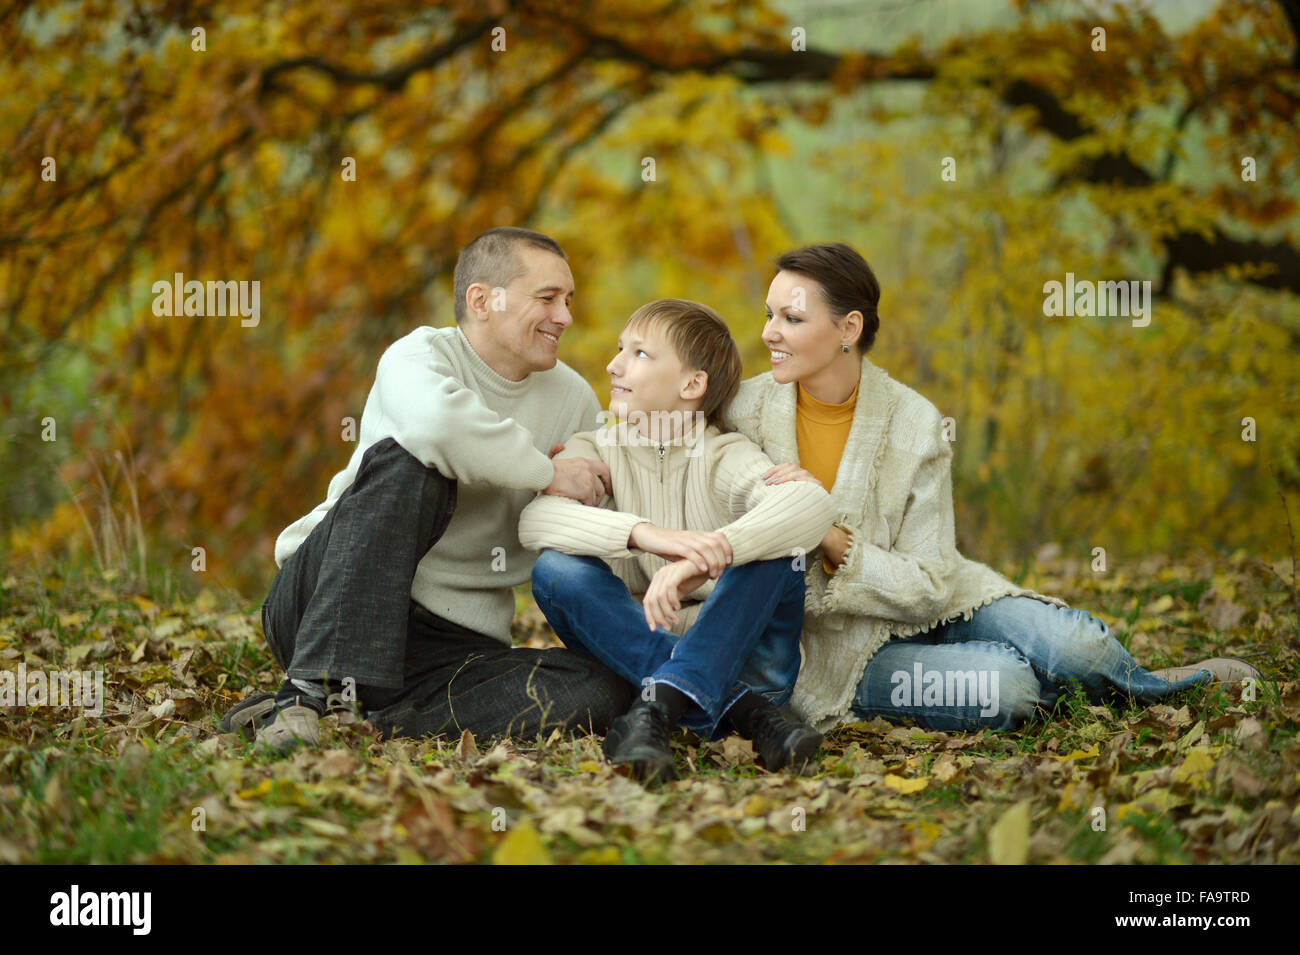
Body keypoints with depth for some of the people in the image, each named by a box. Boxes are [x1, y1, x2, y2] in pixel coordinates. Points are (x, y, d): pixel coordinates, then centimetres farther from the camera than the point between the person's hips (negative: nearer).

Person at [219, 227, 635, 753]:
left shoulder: (573, 399, 11)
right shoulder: (420, 355, -7)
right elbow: (438, 423, -33)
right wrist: (547, 473, -20)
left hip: (458, 644, 5)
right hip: (321, 607, -5)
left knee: (604, 688, -22)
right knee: (407, 462, -31)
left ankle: (380, 714, -22)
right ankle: (310, 689, -36)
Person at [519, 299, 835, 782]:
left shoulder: (725, 457, -5)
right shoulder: (594, 452, 2)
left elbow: (811, 504, -28)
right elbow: (535, 519, -21)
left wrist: (702, 561, -44)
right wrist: (644, 534, -40)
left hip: (741, 655, -2)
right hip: (633, 654, 2)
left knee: (774, 549, -23)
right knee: (555, 570, -22)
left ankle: (657, 708, -39)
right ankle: (741, 711, -34)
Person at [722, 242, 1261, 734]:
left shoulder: (914, 424, -12)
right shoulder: (744, 414, -11)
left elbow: (928, 588, -14)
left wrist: (831, 536, -27)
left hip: (931, 610, 1)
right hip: (834, 649, -1)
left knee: (1066, 644, -25)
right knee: (1001, 684, -28)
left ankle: (1147, 685, 10)